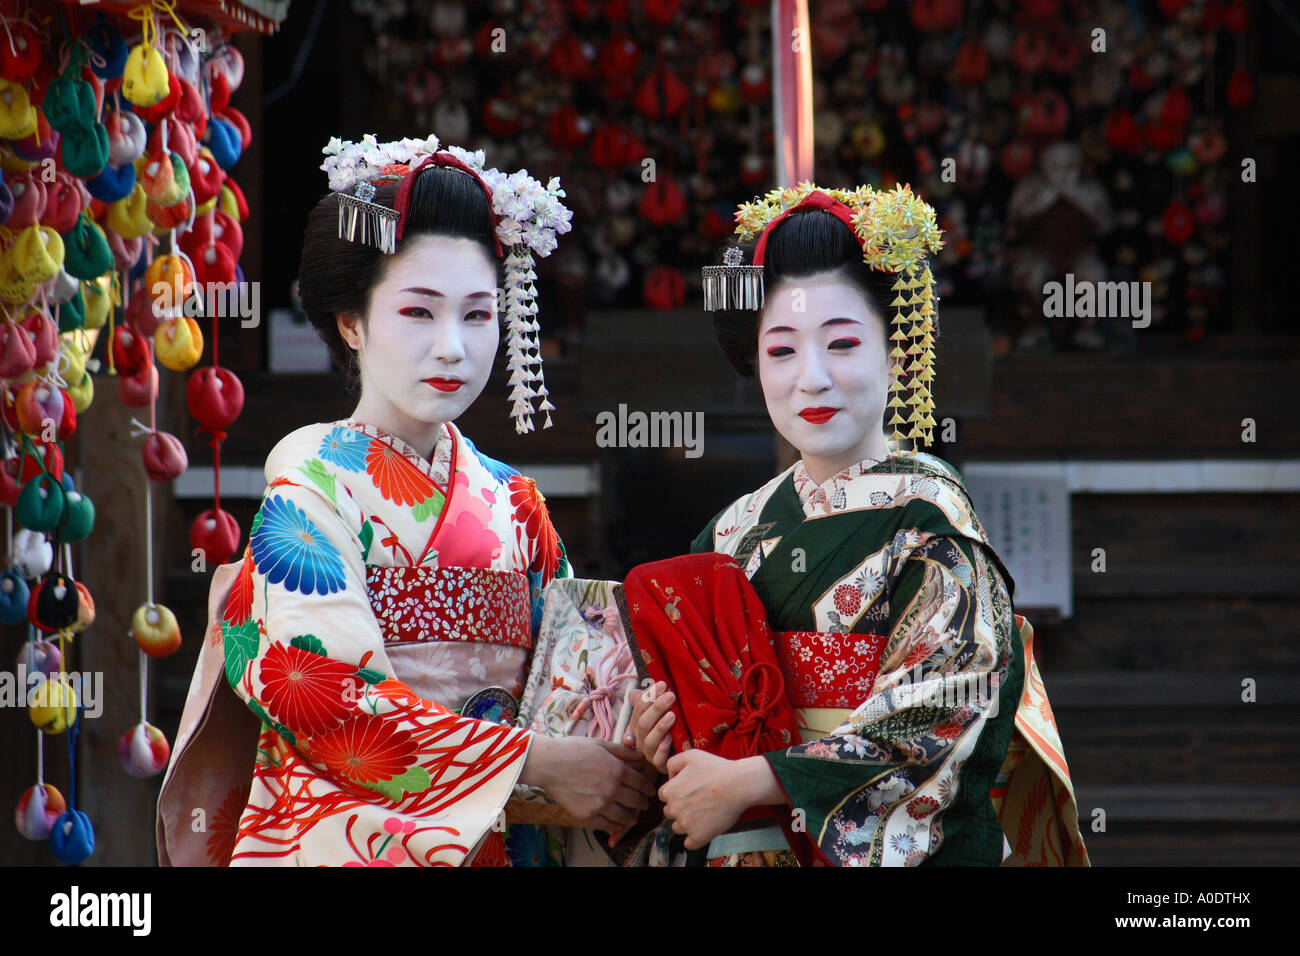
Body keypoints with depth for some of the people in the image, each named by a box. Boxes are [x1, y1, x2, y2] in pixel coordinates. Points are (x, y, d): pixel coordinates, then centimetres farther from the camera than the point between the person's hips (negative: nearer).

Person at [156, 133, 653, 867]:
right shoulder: (311, 476, -3)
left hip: (496, 840, 5)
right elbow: (320, 690, -15)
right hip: (336, 837, -5)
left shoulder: (513, 502, 13)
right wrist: (539, 762, -17)